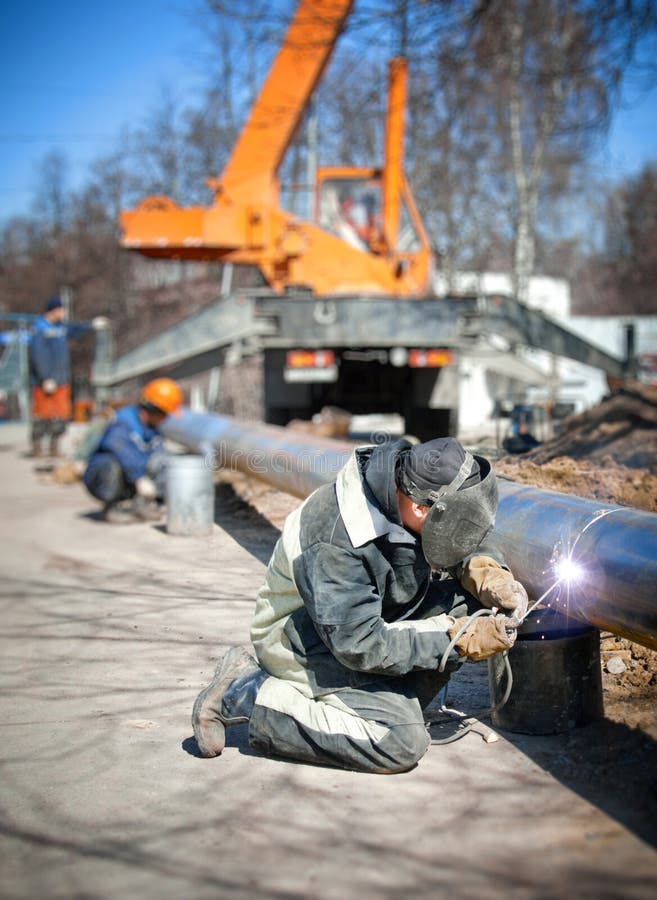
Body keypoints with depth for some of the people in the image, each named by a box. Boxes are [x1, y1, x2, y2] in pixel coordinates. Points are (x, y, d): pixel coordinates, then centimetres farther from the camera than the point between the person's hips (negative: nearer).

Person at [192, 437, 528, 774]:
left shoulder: (409, 483, -14)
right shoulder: (333, 540, -35)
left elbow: (467, 541, 5)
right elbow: (360, 645, -30)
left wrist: (487, 571, -17)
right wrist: (459, 639, -28)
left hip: (370, 618, 8)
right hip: (307, 642, -7)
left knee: (467, 597, -10)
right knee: (401, 744, -22)